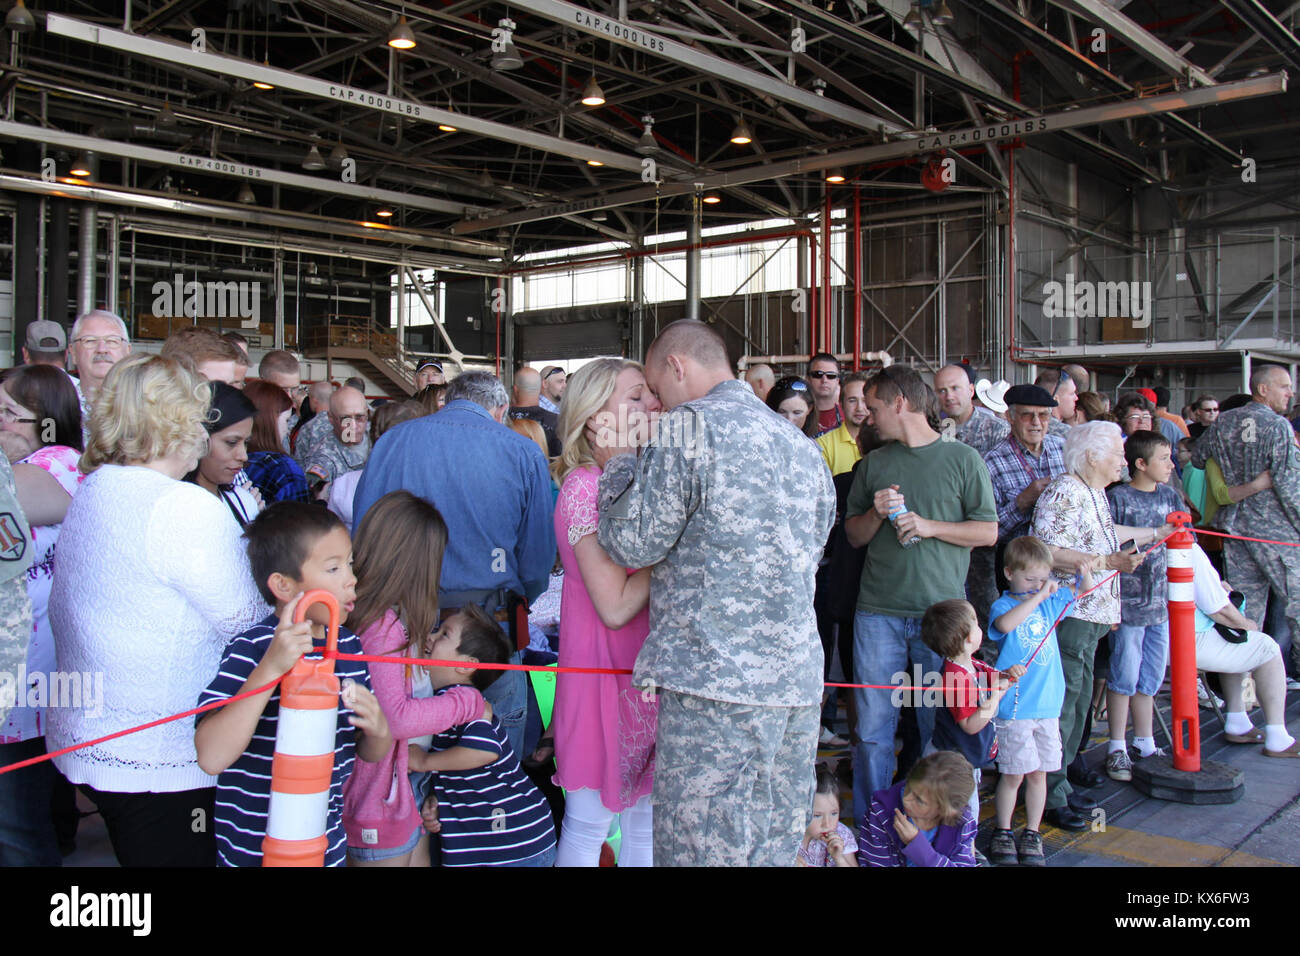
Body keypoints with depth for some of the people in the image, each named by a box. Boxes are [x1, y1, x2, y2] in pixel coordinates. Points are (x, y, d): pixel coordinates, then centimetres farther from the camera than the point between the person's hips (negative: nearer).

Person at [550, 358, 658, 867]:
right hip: (605, 667, -8)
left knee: (646, 817, 17)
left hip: (645, 667, 8)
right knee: (588, 826, 5)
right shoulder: (585, 487, -17)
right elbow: (615, 605, -22)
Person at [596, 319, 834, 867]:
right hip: (798, 681, 8)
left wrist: (620, 460, 10)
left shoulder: (689, 428, -7)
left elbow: (631, 543, -6)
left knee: (702, 848, 0)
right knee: (775, 849, 14)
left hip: (714, 682, -8)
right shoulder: (803, 446, 17)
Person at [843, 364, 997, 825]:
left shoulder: (963, 459, 3)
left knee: (940, 726, 6)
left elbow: (988, 531, 2)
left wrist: (929, 526, -10)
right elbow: (853, 535, 16)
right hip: (878, 612, 2)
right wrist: (876, 513, -4)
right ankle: (869, 825, 16)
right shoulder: (874, 463, 13)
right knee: (873, 729, 3)